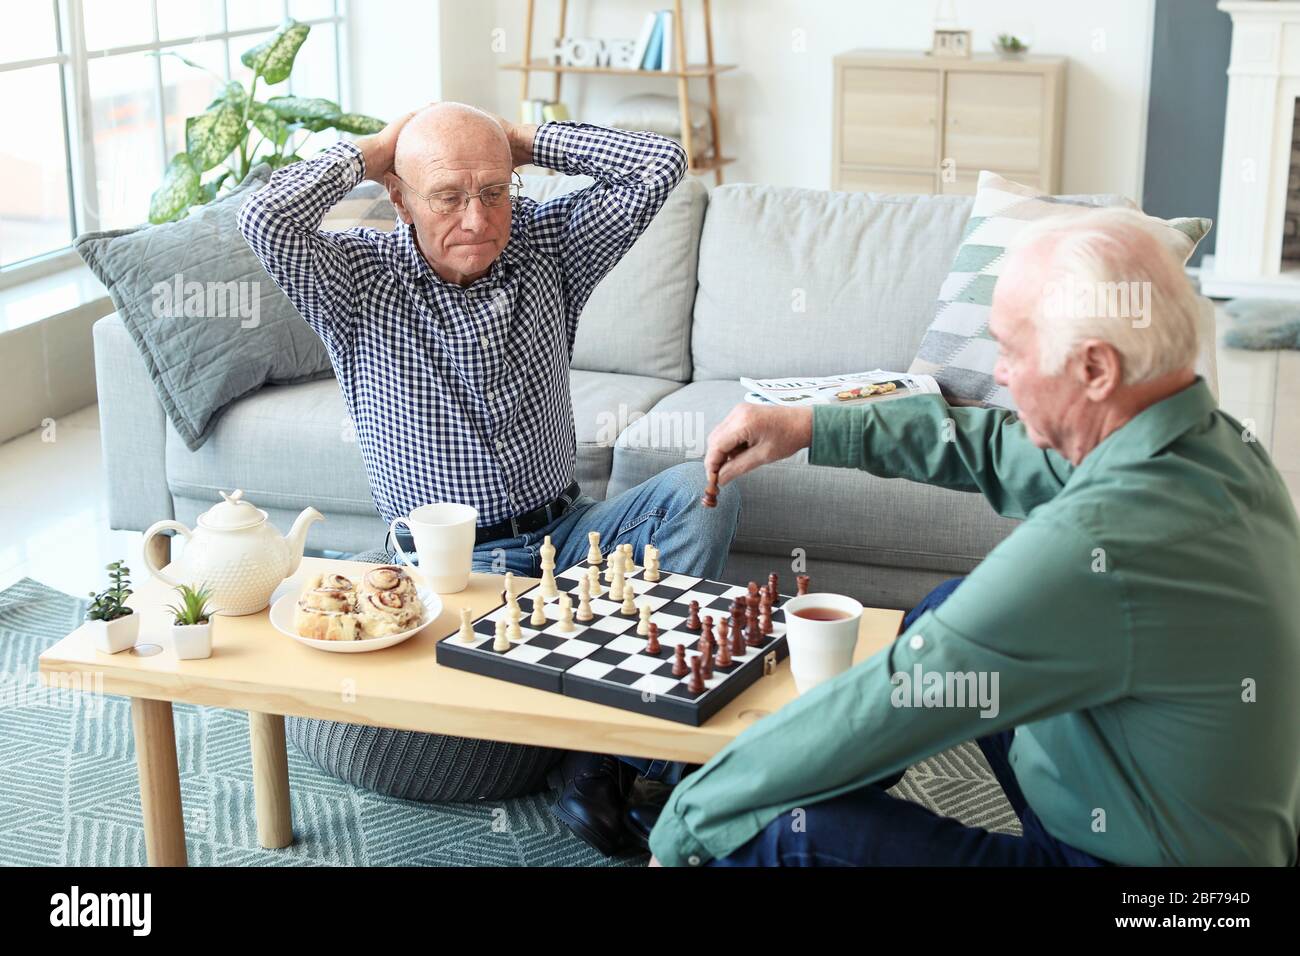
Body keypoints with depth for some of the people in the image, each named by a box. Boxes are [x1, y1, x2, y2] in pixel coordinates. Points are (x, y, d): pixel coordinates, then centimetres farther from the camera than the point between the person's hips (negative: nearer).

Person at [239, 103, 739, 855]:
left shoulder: (548, 245, 4)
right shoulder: (360, 282, -3)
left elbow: (659, 166, -4)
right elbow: (266, 218, -23)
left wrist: (524, 140, -2)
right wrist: (373, 151, -8)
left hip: (563, 532, 4)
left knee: (702, 492, -23)